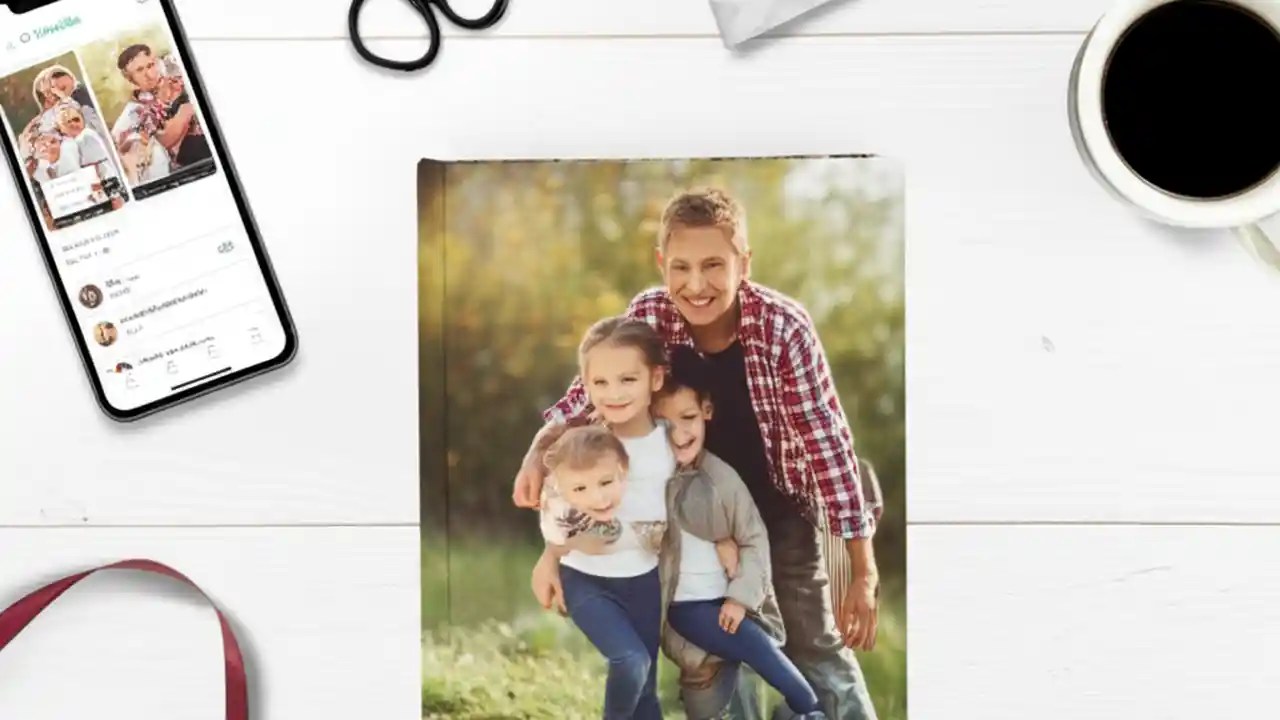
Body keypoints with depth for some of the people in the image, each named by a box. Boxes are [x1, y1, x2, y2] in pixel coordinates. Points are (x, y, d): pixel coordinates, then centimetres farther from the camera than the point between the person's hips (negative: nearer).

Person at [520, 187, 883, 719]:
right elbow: (591, 391, -4)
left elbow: (826, 439, -23)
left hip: (780, 507, -3)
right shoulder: (648, 316, -18)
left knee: (816, 652, 5)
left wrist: (864, 570, -23)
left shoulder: (783, 325, -25)